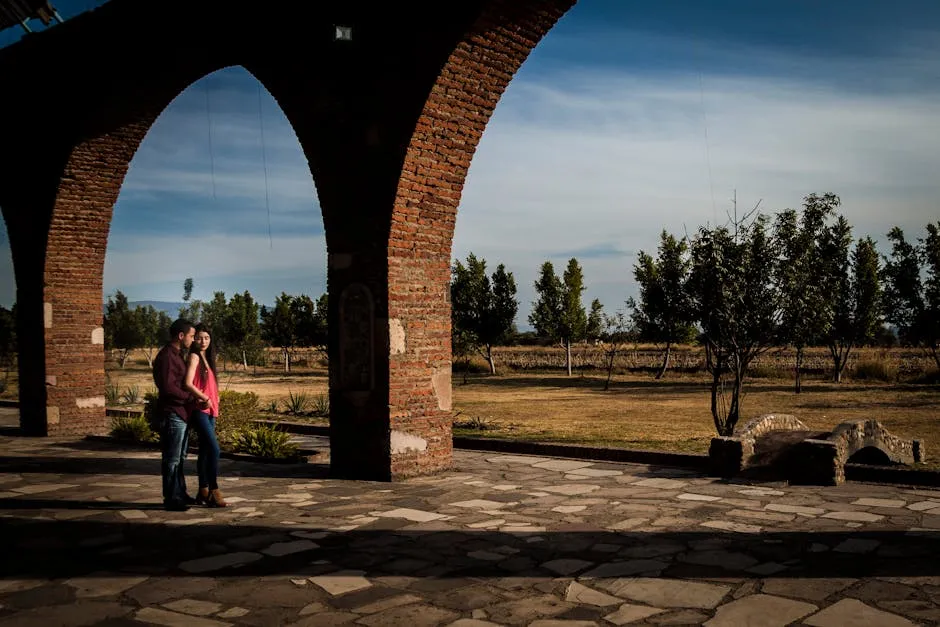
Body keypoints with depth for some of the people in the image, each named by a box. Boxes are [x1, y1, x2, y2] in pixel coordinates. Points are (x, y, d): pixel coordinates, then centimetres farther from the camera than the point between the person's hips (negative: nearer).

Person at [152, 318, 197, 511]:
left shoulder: (177, 355, 16)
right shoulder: (166, 356, -16)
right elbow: (168, 388, -23)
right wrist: (191, 397, -16)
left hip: (182, 414, 10)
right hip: (173, 414, -10)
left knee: (179, 458, 17)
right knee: (172, 459, -3)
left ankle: (180, 494, 26)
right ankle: (171, 499, 3)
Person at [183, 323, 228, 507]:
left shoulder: (206, 358, 17)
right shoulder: (194, 357, -7)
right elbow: (188, 383, -18)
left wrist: (214, 403, 3)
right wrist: (205, 399, -14)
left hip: (209, 411, 9)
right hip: (199, 410, -9)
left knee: (205, 451, 10)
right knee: (214, 448, -15)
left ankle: (203, 493, 16)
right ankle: (214, 492, -12)